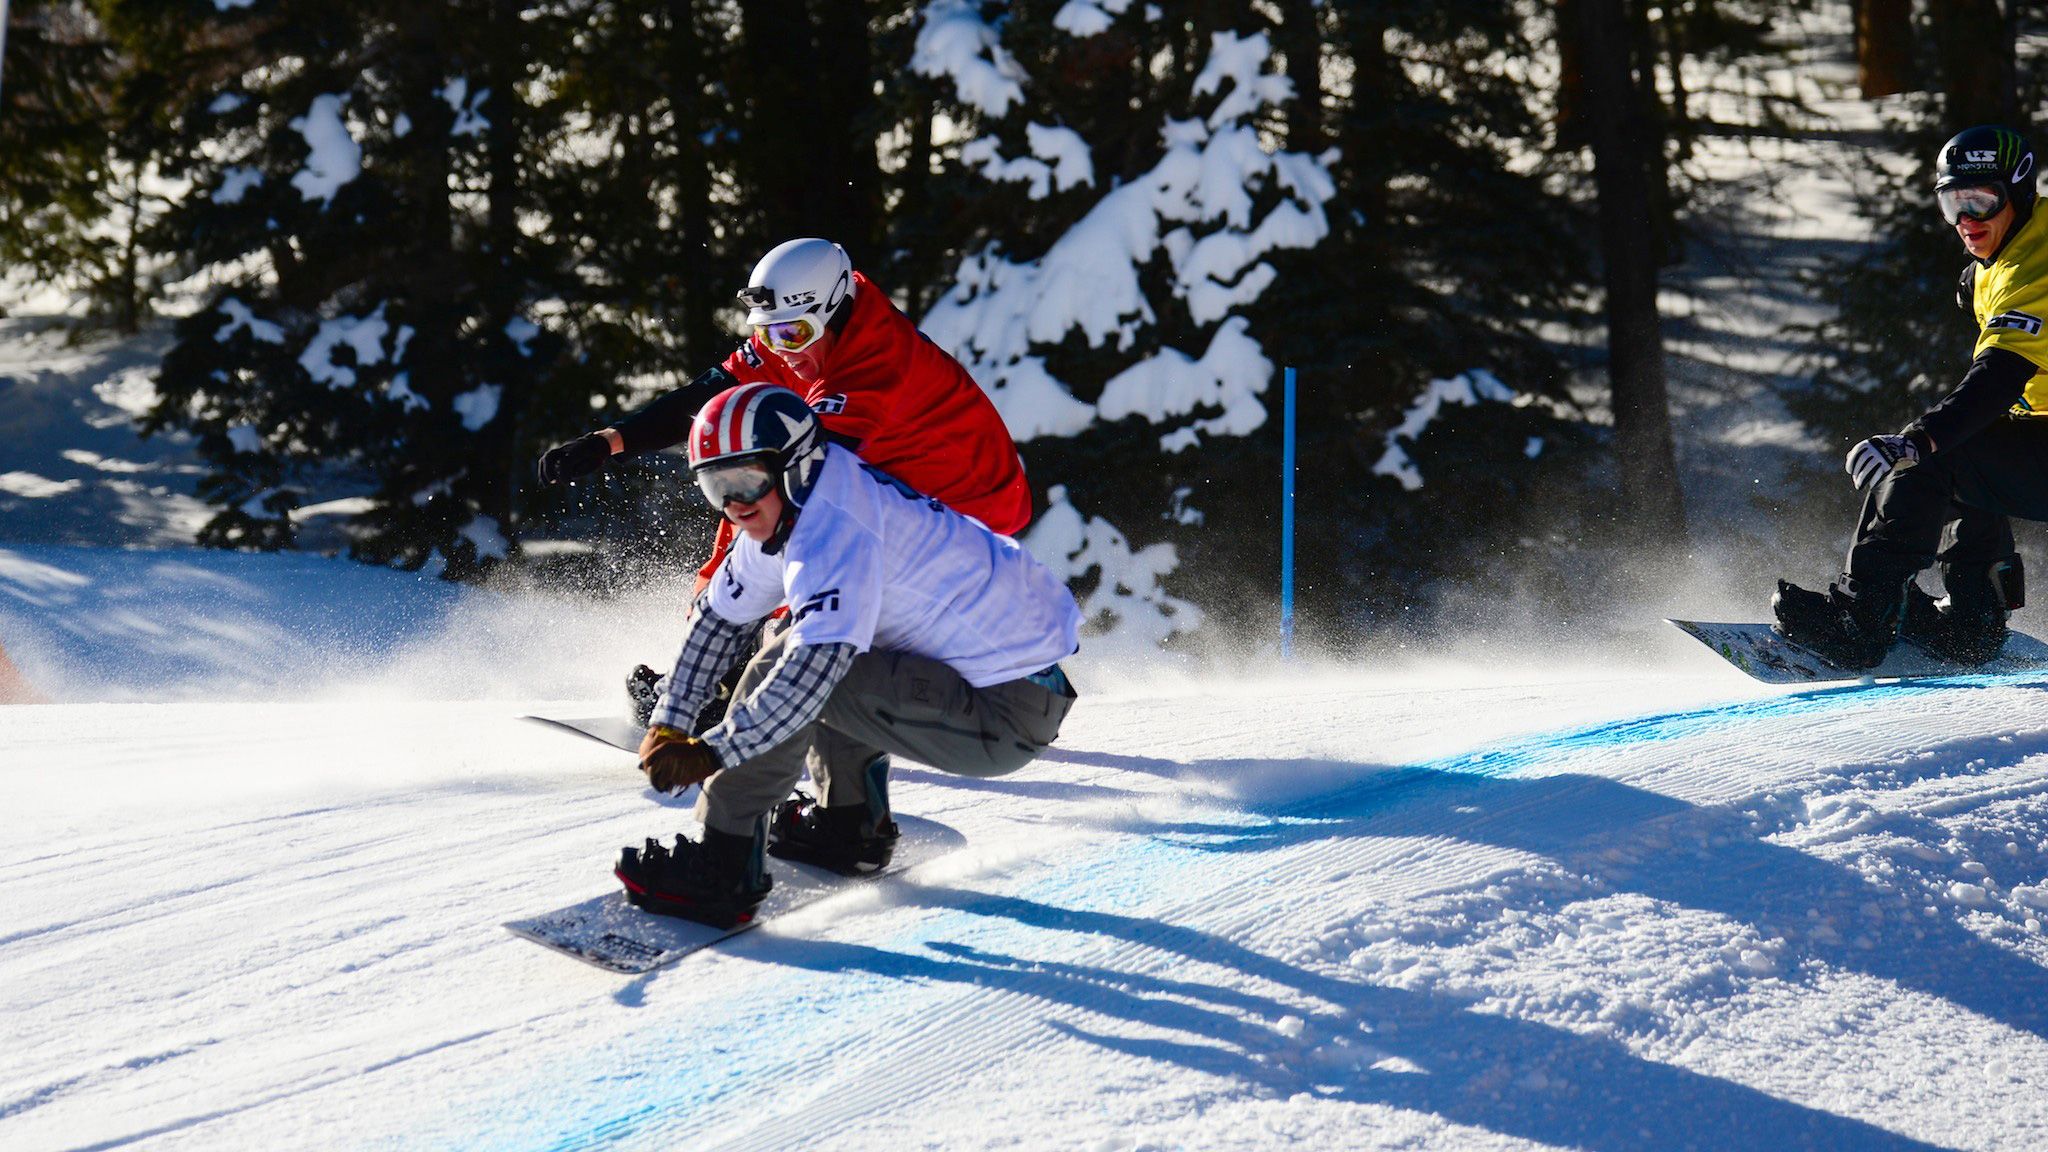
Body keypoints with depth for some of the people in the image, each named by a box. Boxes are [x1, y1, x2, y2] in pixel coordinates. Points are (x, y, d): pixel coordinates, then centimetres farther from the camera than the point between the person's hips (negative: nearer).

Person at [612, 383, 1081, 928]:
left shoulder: (834, 525, -22)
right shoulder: (782, 512, 7)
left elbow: (817, 665, -31)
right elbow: (718, 617, 17)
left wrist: (710, 752, -27)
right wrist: (667, 725, 8)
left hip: (1009, 712, -10)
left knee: (792, 664, -18)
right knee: (796, 637, 21)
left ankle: (722, 869, -14)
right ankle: (851, 822, 22)